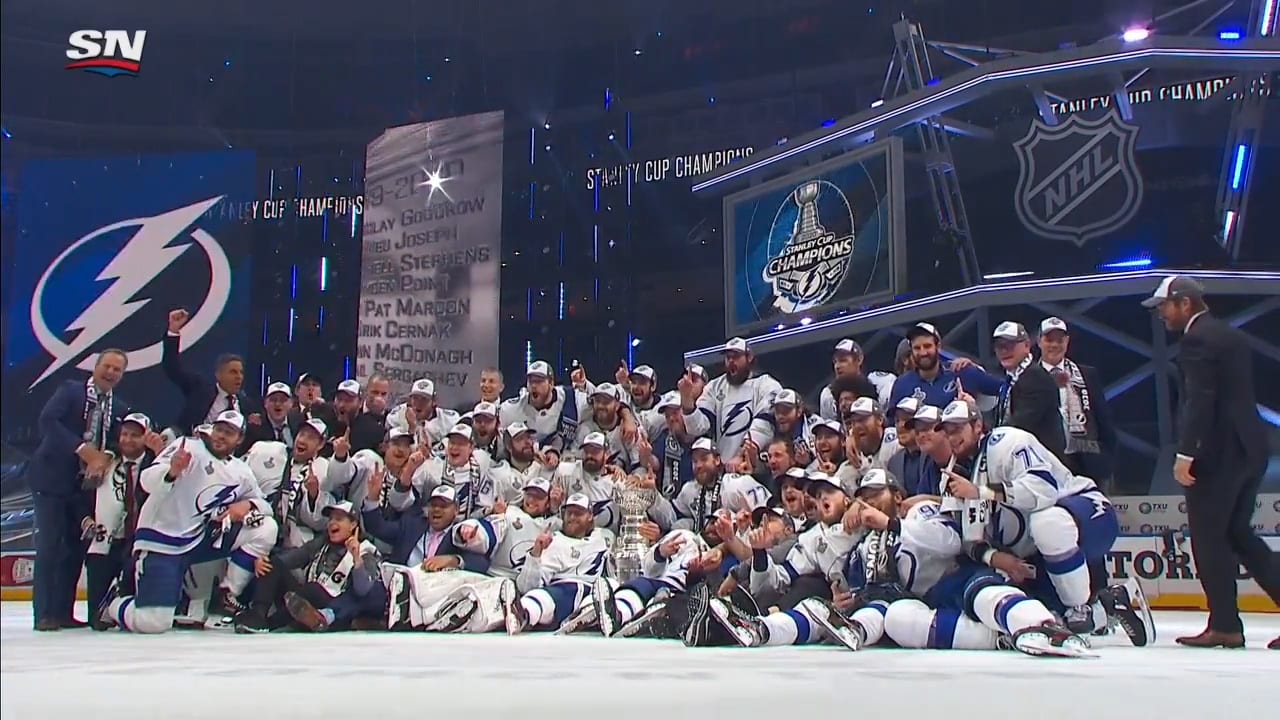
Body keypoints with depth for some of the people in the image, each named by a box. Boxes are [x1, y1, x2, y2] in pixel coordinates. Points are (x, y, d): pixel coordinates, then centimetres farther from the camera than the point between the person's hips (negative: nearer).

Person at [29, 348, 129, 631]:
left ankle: (63, 612, 13)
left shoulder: (120, 410, 12)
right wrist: (83, 449, -25)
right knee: (49, 544, -6)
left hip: (85, 484, 6)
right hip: (52, 480, -5)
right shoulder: (70, 390, -3)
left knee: (76, 547, 6)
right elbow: (47, 422, -18)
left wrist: (105, 457, -18)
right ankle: (44, 614, -2)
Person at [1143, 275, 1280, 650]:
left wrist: (1185, 454, -20)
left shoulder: (1196, 339, -10)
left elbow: (1199, 401, -20)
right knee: (1237, 533, 14)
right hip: (1250, 447, 9)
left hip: (1219, 451, -9)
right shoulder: (1232, 336, 18)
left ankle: (1225, 626, 1)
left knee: (1209, 537, -2)